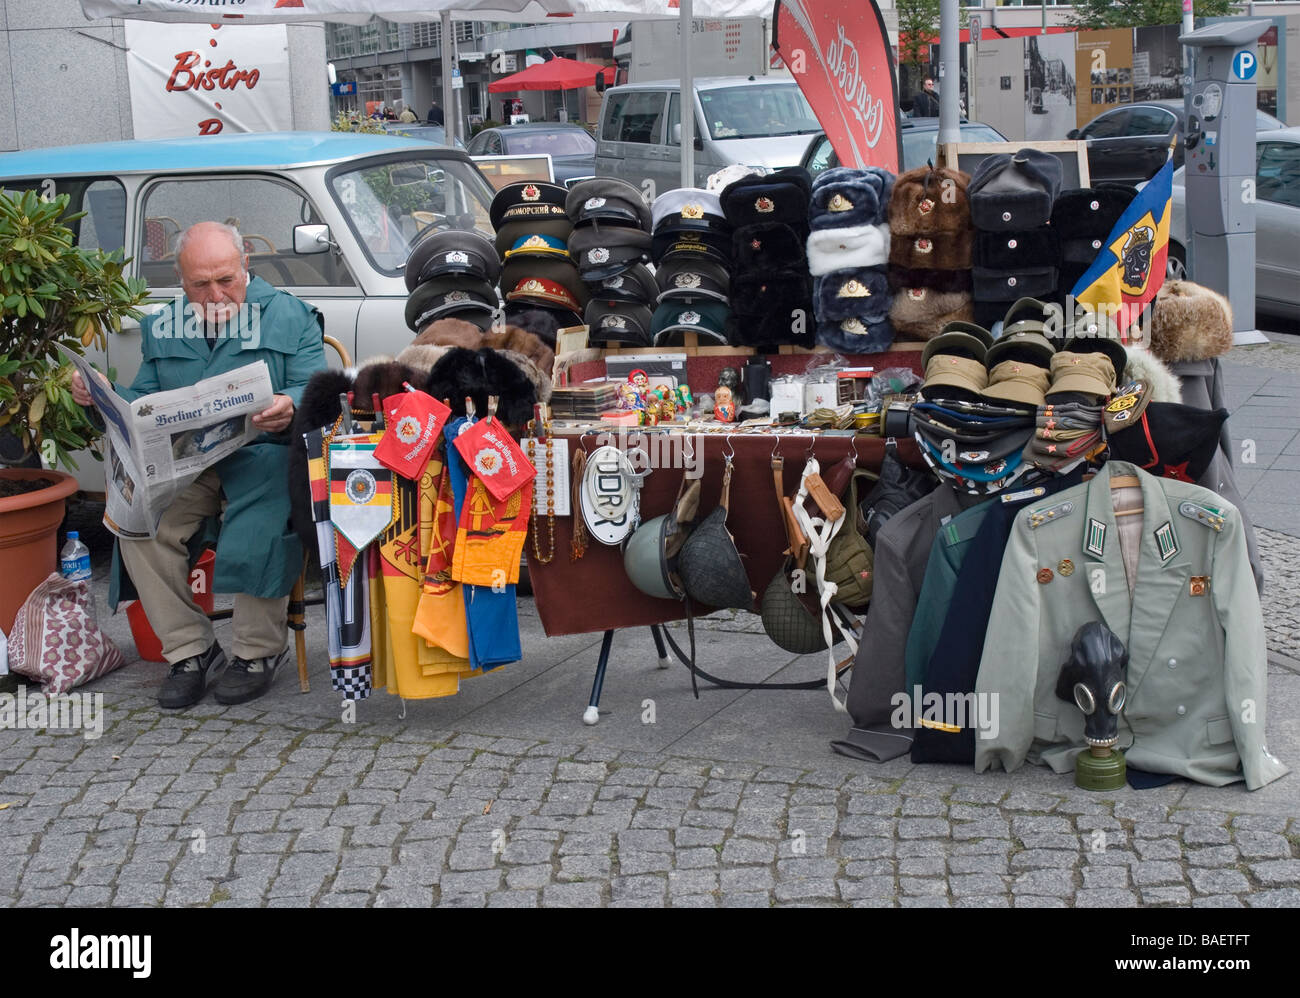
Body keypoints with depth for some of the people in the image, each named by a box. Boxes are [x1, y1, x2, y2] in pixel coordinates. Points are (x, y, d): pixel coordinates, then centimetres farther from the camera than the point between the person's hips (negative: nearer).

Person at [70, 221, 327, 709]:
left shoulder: (289, 316, 3)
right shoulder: (162, 328, 16)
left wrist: (289, 408, -29)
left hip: (264, 455, -4)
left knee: (258, 530, -33)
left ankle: (258, 651, -8)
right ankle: (189, 650, -6)